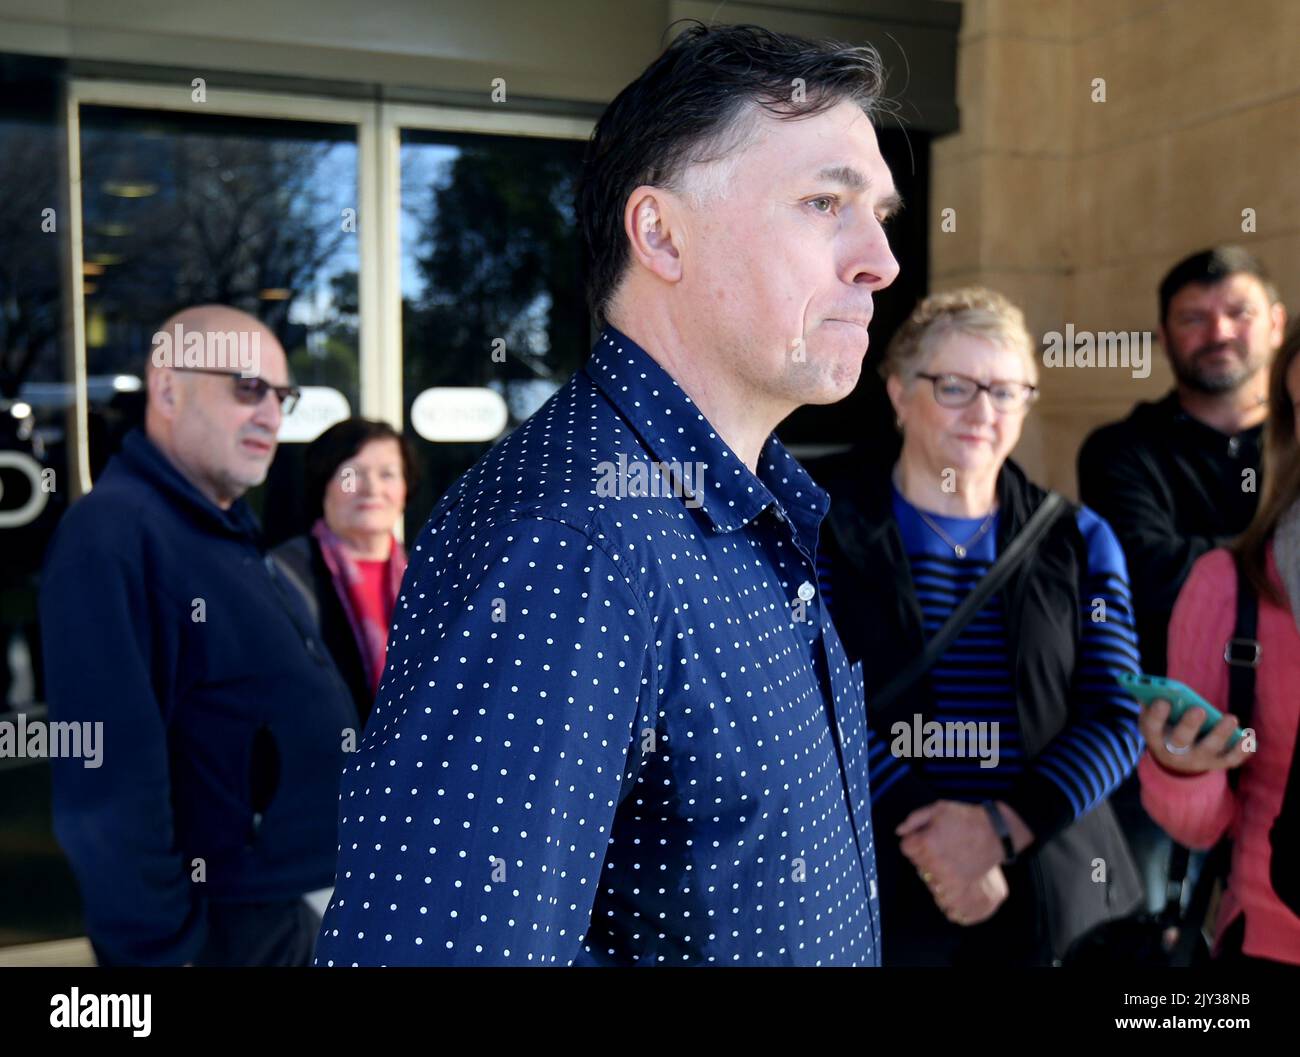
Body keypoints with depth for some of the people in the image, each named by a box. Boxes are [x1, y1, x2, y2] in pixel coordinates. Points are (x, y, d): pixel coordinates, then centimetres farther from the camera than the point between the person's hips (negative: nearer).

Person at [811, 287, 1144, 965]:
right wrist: (931, 836, -20)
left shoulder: (1080, 542, 6)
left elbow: (1117, 719, -1)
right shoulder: (825, 521, -2)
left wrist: (1001, 826, -16)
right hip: (872, 890, -2)